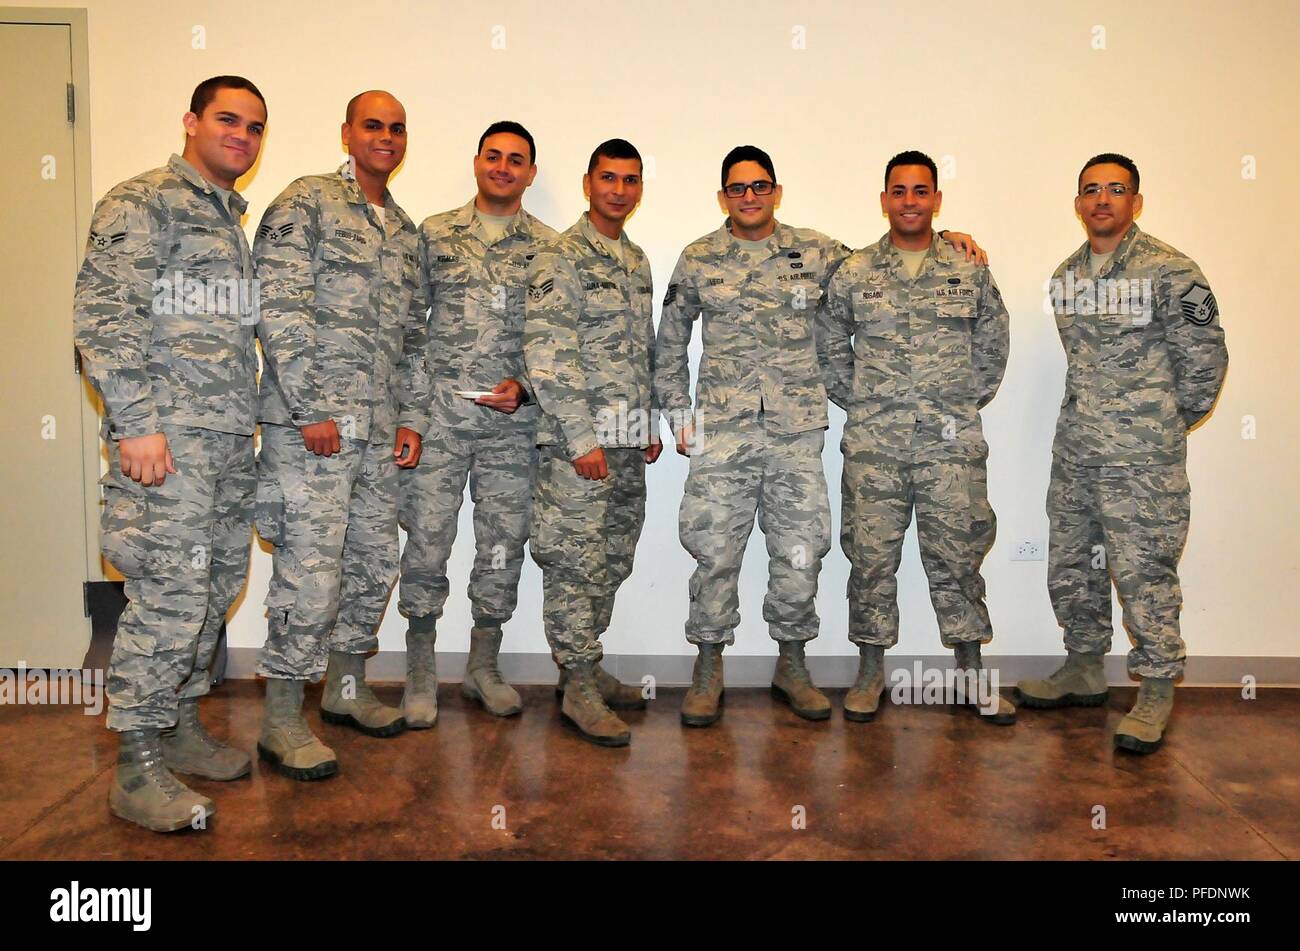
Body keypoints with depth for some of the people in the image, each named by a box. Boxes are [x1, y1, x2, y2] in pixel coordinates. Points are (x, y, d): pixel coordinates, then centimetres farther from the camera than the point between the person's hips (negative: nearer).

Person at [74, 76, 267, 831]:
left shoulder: (234, 219, 22)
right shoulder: (142, 202, -4)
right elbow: (104, 315, -13)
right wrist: (136, 423, -19)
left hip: (232, 439, 9)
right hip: (170, 438, -8)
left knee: (217, 589, 12)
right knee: (170, 596, -7)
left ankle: (181, 725, 27)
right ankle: (137, 768, 5)